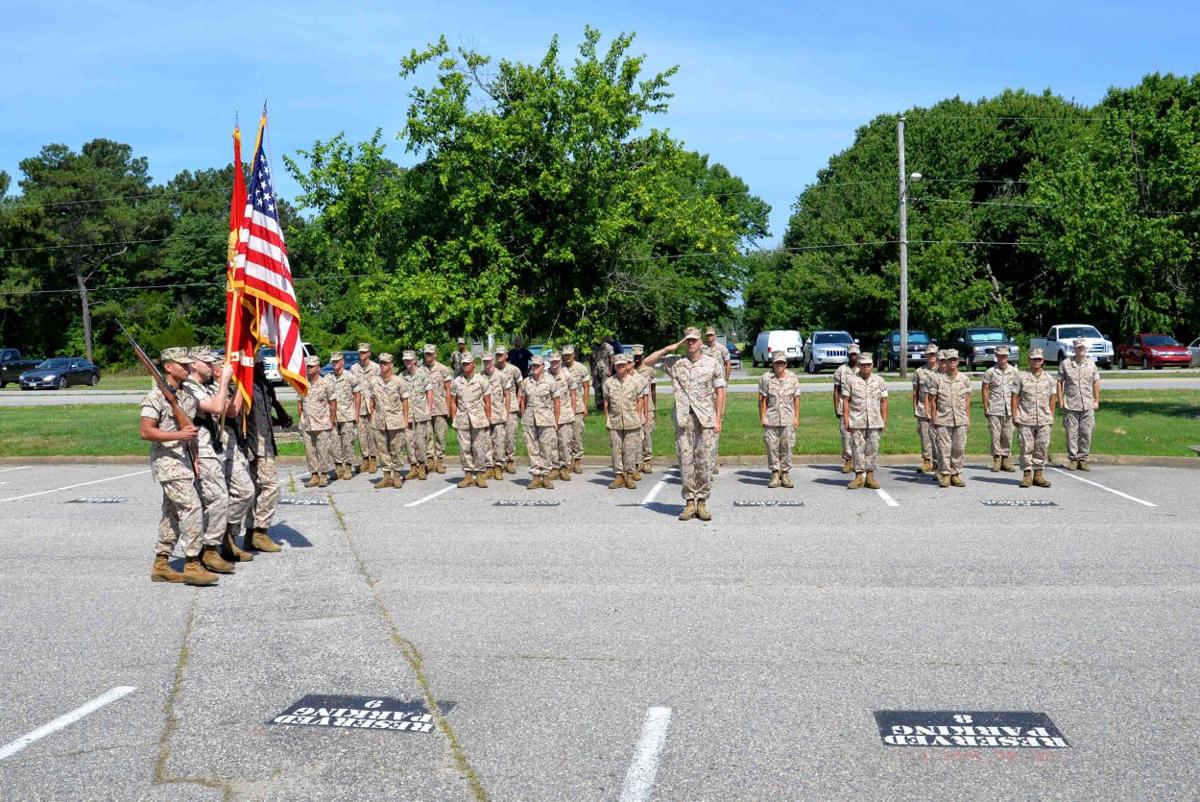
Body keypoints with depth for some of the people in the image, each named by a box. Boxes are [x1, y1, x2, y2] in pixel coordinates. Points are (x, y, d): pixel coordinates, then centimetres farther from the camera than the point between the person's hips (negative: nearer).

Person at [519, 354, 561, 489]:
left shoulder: (550, 382, -2)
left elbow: (557, 403, 0)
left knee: (546, 449, 0)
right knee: (532, 448, 4)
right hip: (529, 420, 3)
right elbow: (522, 401, 14)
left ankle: (545, 476, 10)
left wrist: (556, 421, -1)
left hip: (546, 419, -3)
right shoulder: (525, 382, 7)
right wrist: (523, 418, 9)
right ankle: (535, 477, 10)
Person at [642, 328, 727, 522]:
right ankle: (689, 502, 7)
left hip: (705, 419, -1)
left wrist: (718, 419, -2)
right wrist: (668, 349, 2)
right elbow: (647, 362, 8)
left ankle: (702, 502, 7)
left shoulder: (713, 364, 6)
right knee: (685, 460, 1)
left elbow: (720, 392, 5)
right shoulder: (675, 363, 8)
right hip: (683, 419, 1)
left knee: (704, 461, -1)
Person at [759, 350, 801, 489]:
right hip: (771, 419, -1)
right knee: (772, 446, 0)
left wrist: (797, 417, 4)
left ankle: (785, 473, 11)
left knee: (787, 446, 2)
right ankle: (775, 474, 8)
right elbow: (762, 399, 2)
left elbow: (796, 399, 8)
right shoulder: (765, 378, 0)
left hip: (788, 419, 1)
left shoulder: (793, 378, 7)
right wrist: (762, 417, -2)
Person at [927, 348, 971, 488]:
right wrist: (933, 418, -1)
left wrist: (968, 418, 7)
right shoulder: (938, 380, 2)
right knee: (944, 448, -2)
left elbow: (967, 400, 11)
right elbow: (932, 400, 4)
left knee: (959, 448, 4)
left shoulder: (964, 380, 8)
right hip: (943, 420, -2)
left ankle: (956, 474, 13)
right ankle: (944, 475, 5)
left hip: (960, 420, 2)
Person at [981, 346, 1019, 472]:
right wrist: (986, 407, -1)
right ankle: (996, 459, 8)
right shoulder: (990, 372, 0)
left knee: (1008, 435, 5)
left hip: (1009, 409, 2)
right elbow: (984, 390, 3)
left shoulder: (1014, 371, 6)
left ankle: (1005, 459, 14)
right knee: (995, 435, -1)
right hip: (994, 409, -2)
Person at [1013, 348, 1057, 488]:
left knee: (1042, 447, 4)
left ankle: (1038, 474, 12)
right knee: (1026, 448, -2)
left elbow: (1052, 398, 15)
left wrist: (1051, 417, 10)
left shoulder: (1048, 378, 12)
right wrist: (1014, 415, -4)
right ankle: (1027, 475, 4)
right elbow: (1015, 397, 3)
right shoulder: (1021, 377, 4)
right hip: (1025, 420, -3)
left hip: (1044, 420, 3)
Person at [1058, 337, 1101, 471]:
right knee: (1071, 433, -1)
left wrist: (1096, 400, 10)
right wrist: (1060, 400, -2)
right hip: (1070, 405, -2)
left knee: (1086, 433, 2)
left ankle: (1083, 459, 11)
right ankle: (1073, 459, 7)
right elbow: (1060, 382, 4)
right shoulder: (1065, 364, 2)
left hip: (1088, 405, 2)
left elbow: (1096, 383, 15)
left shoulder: (1091, 364, 10)